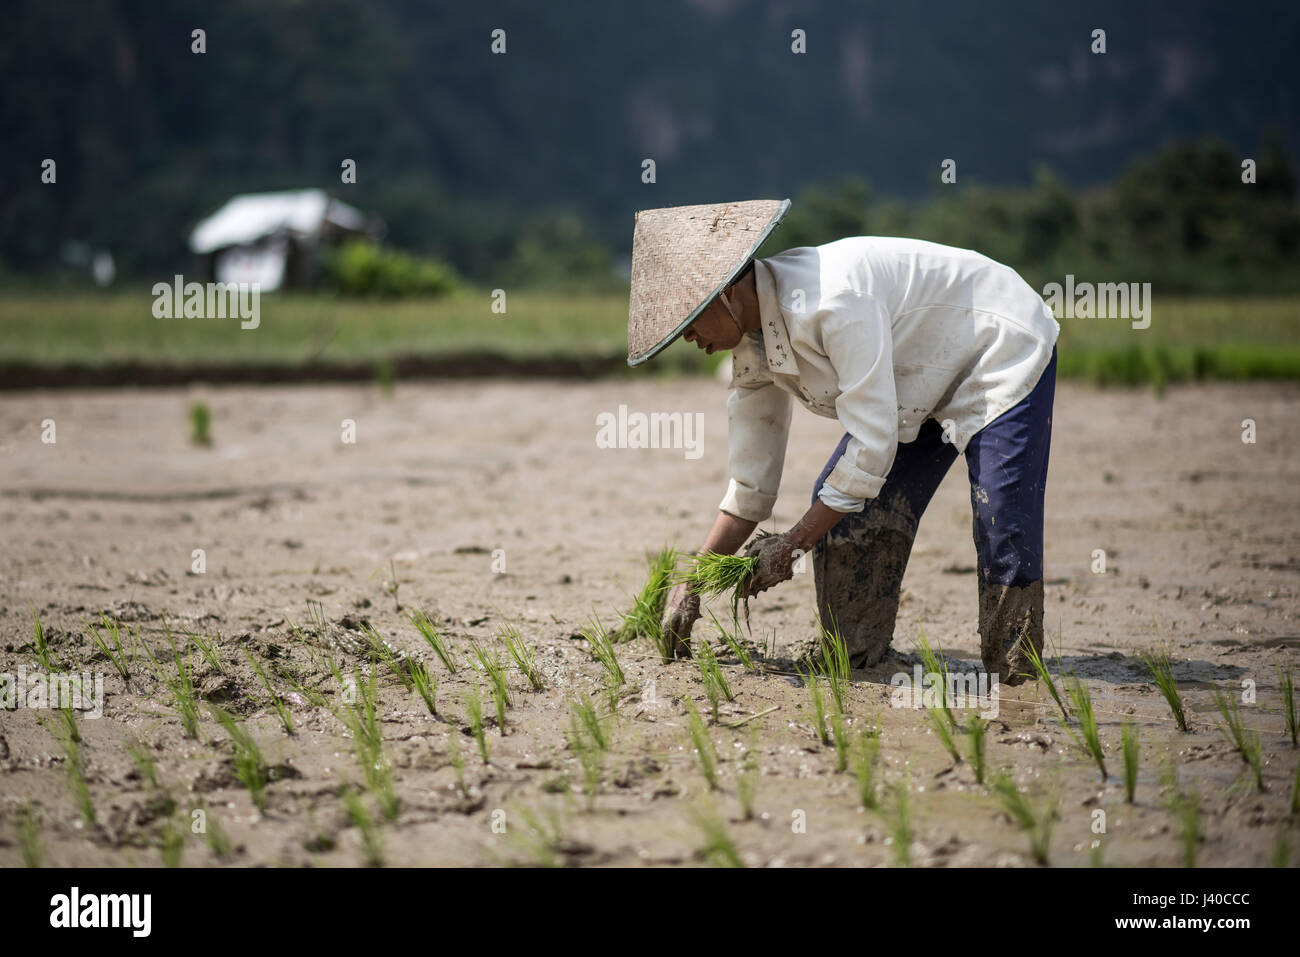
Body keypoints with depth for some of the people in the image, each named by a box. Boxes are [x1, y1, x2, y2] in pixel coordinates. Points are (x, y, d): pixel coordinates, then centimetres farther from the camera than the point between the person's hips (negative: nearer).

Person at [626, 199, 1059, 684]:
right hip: (926, 385, 9)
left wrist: (793, 544, -25)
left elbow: (872, 443, -33)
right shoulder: (752, 346, -8)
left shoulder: (834, 300, -36)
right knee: (837, 505, 0)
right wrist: (690, 585, -2)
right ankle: (850, 664, 9)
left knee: (1003, 534, -22)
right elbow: (751, 485, 1)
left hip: (1004, 349, -9)